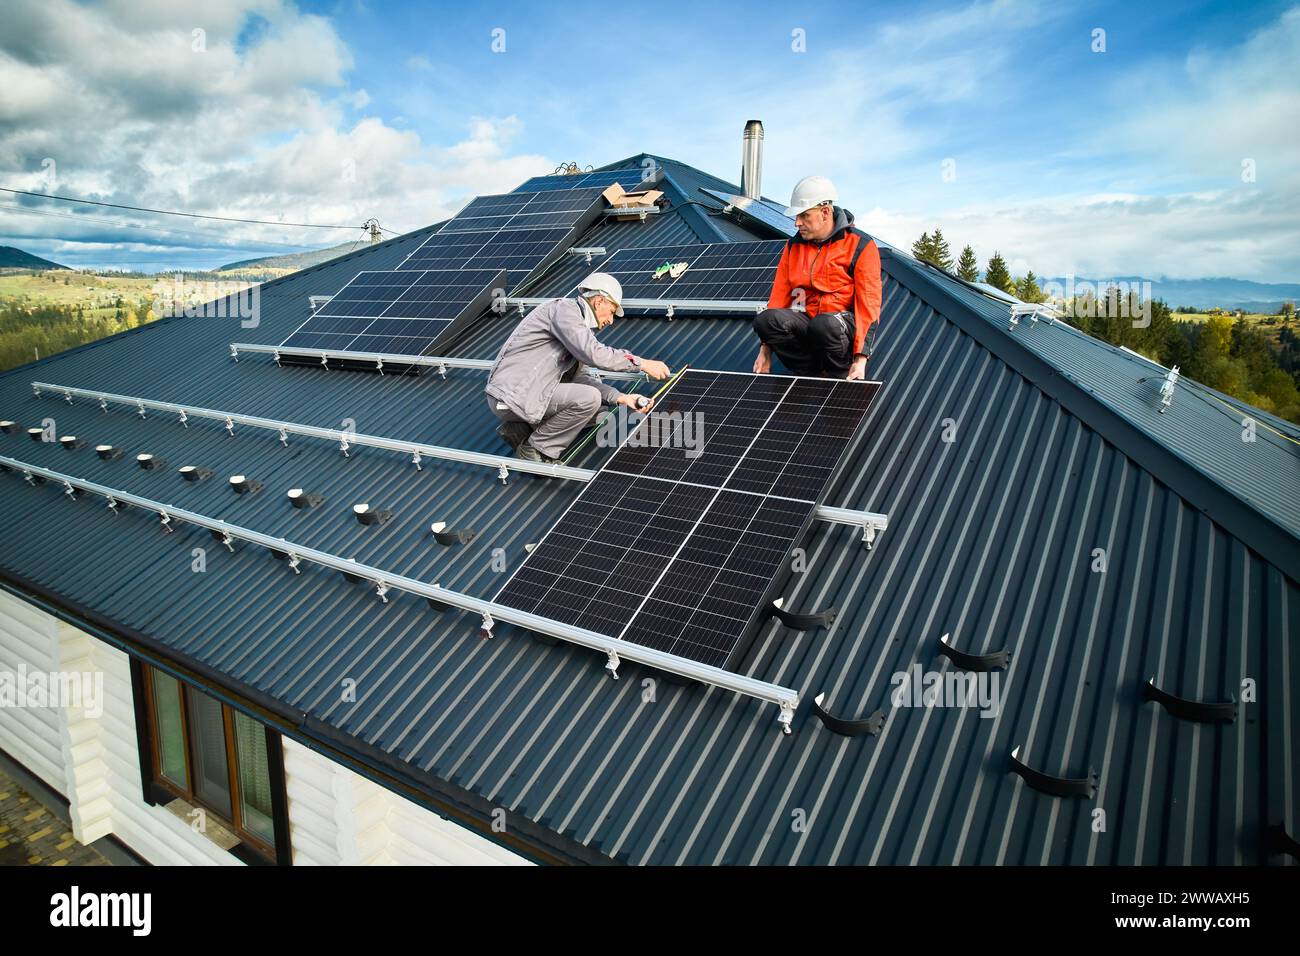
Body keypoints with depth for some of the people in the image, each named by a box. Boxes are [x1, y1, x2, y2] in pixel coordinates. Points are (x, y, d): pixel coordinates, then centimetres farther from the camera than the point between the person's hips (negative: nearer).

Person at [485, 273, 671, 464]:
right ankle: (535, 449, -5)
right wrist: (642, 363, -16)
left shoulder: (573, 316, 18)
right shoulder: (564, 308, -11)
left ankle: (520, 429, 12)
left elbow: (575, 377, 15)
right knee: (589, 399, -19)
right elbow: (594, 353, -24)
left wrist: (620, 397, 5)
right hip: (511, 396, -10)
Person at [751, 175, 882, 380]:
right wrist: (766, 349, 0)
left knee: (824, 324, -40)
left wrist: (861, 359, -20)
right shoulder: (793, 246, 12)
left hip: (845, 325, -4)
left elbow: (869, 303, -9)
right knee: (765, 319, -27)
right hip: (806, 321, 4)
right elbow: (779, 295, 9)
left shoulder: (860, 246, -3)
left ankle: (844, 376, -10)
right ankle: (813, 373, -13)